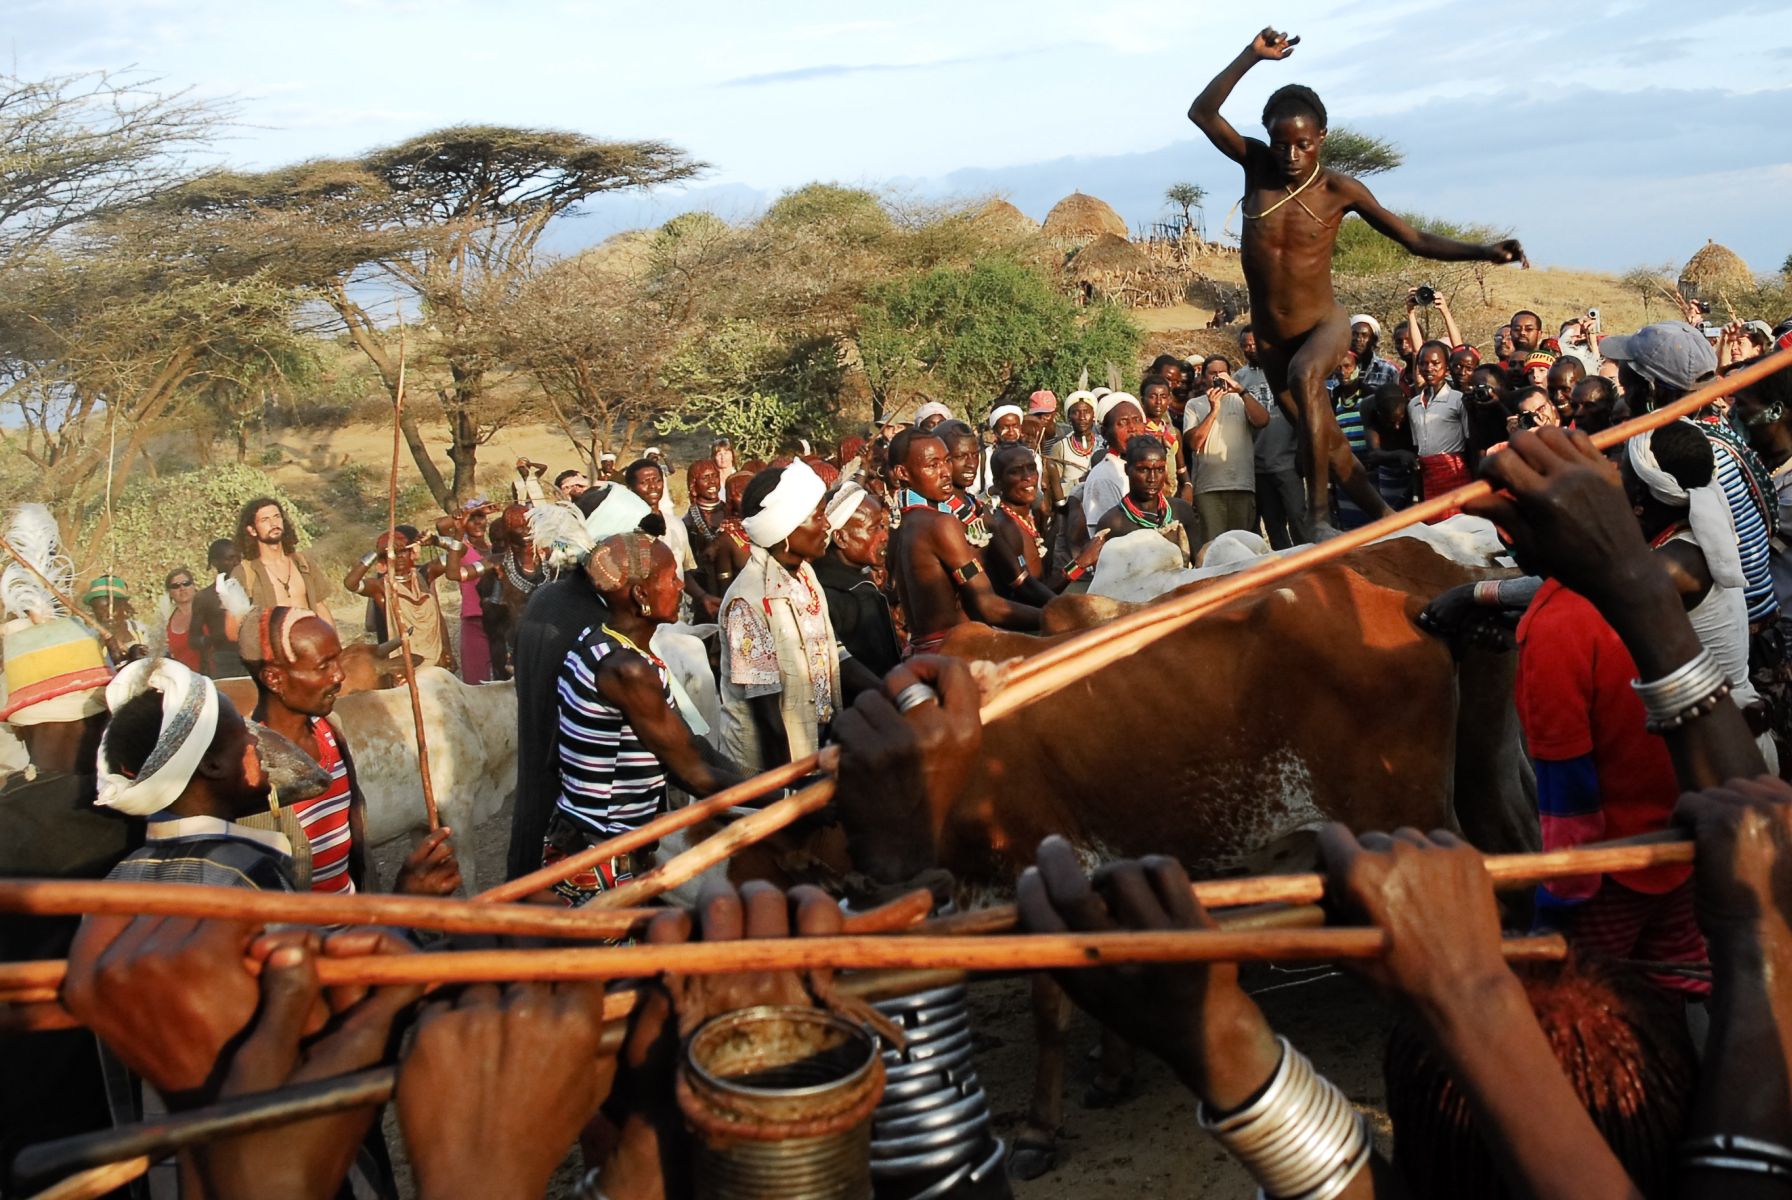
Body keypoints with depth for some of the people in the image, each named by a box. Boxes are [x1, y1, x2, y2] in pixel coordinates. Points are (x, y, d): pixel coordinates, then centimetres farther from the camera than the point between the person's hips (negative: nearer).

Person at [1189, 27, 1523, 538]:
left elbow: (1416, 240, -7)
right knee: (1328, 442, 7)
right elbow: (1202, 112, -13)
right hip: (1270, 338, 4)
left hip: (1324, 324, -3)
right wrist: (1252, 55, -21)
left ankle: (1320, 514, -34)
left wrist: (1483, 252, -20)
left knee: (1303, 374, -37)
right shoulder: (1257, 165, -4)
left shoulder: (1339, 189, -11)